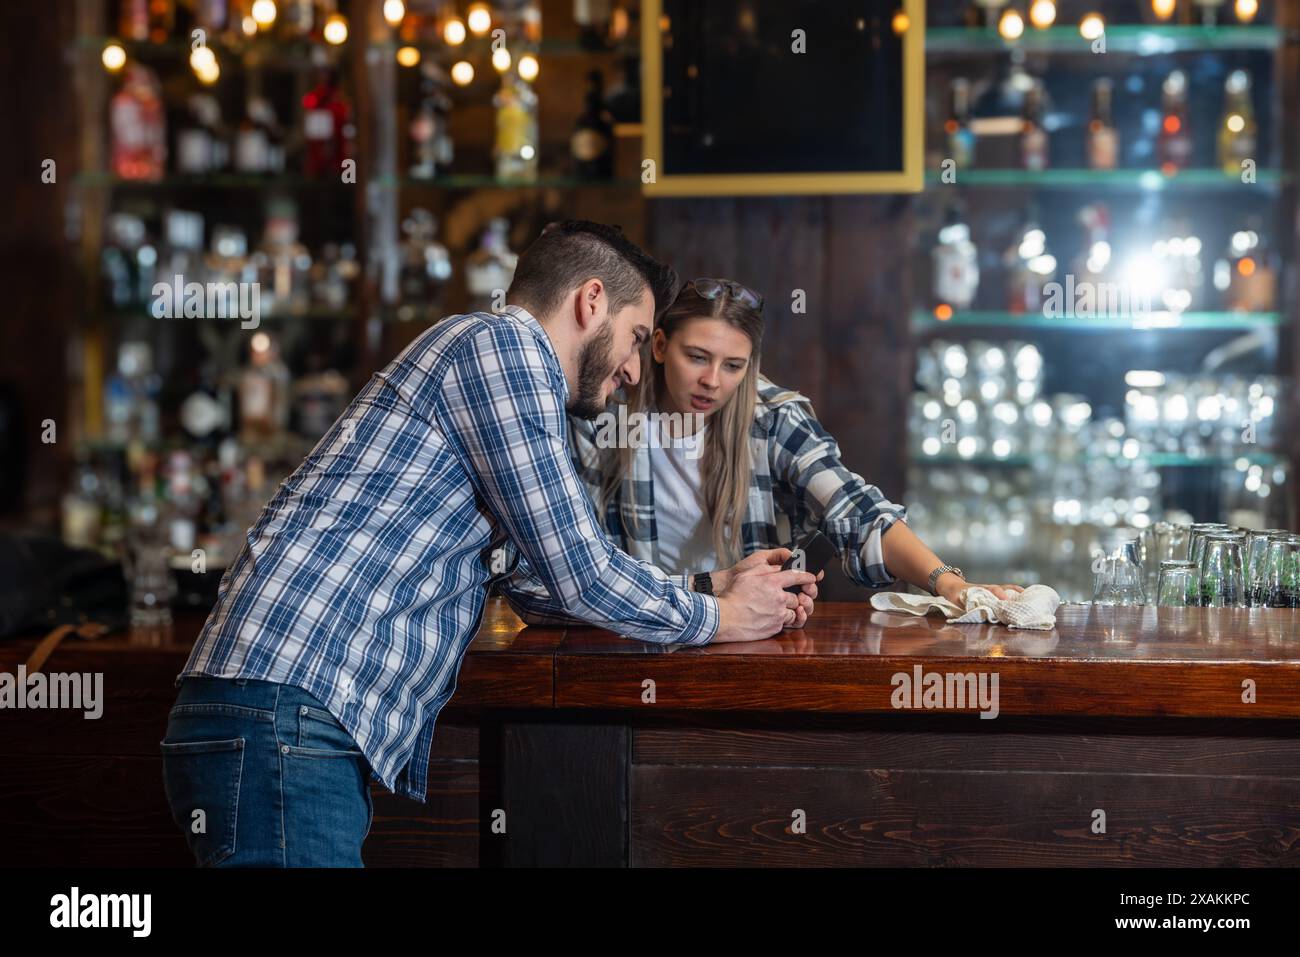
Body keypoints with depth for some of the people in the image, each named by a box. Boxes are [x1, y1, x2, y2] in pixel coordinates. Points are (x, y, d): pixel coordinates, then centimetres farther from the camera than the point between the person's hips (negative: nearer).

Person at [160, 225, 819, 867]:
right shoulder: (503, 340, -4)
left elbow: (543, 583, 36)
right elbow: (579, 575, -6)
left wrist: (733, 595, 30)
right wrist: (717, 618, 11)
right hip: (283, 719, -10)